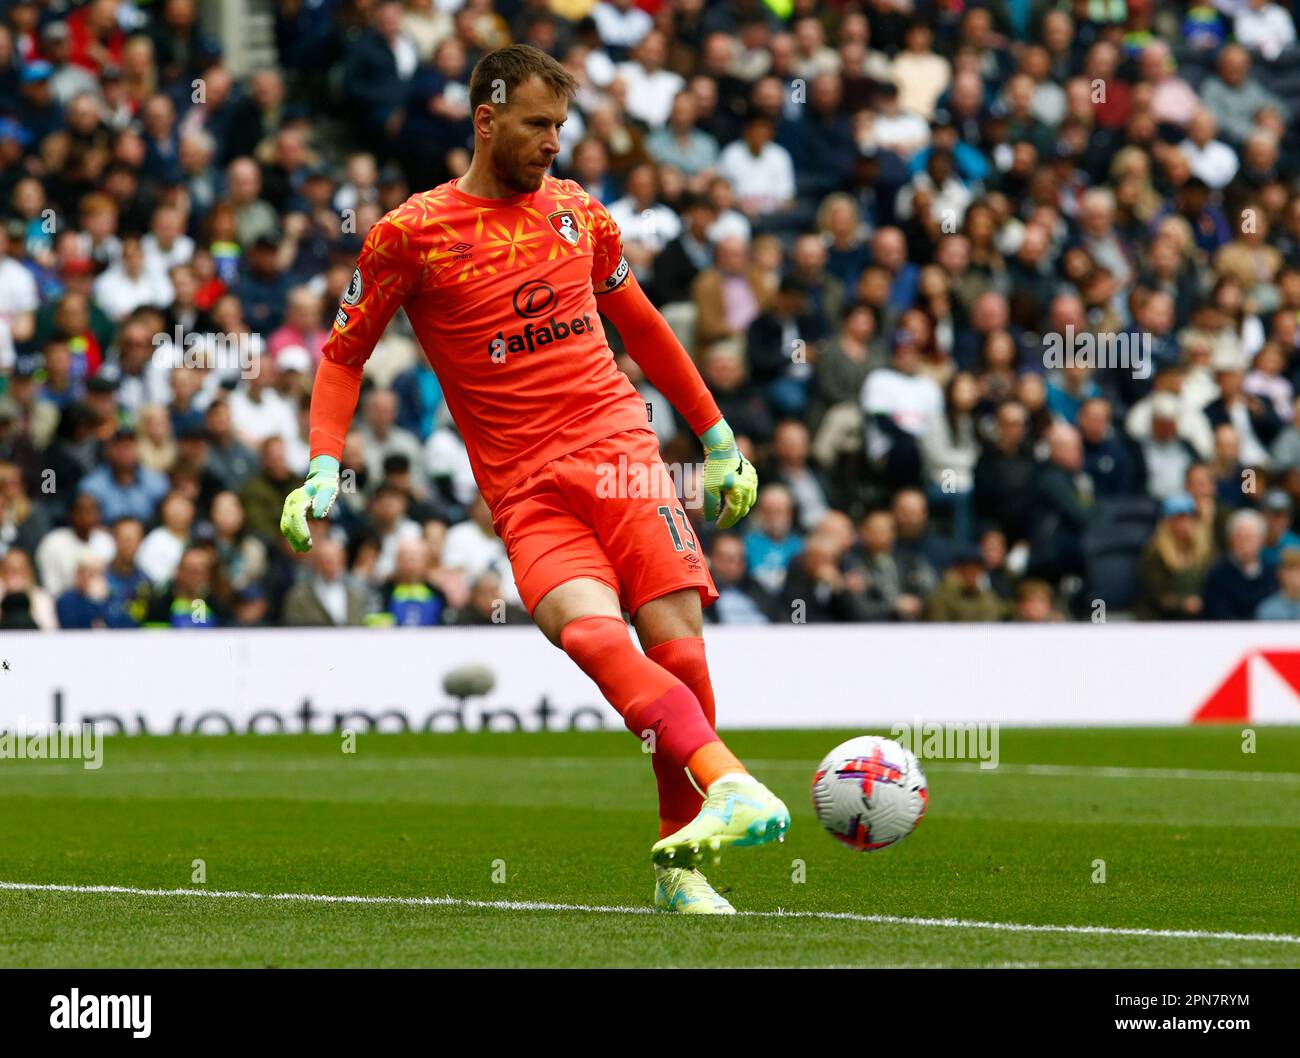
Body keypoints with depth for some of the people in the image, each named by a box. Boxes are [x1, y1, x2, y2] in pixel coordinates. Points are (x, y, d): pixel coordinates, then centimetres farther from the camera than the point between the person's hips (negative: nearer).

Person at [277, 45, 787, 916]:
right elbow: (344, 354, 11)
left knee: (678, 644, -11)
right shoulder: (413, 233, 3)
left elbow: (640, 323, 29)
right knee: (593, 632, -29)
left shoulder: (576, 212, 15)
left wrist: (717, 436, 30)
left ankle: (681, 864, 2)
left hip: (621, 453, 3)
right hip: (528, 493, -3)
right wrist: (324, 468, -3)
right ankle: (730, 787, -42)